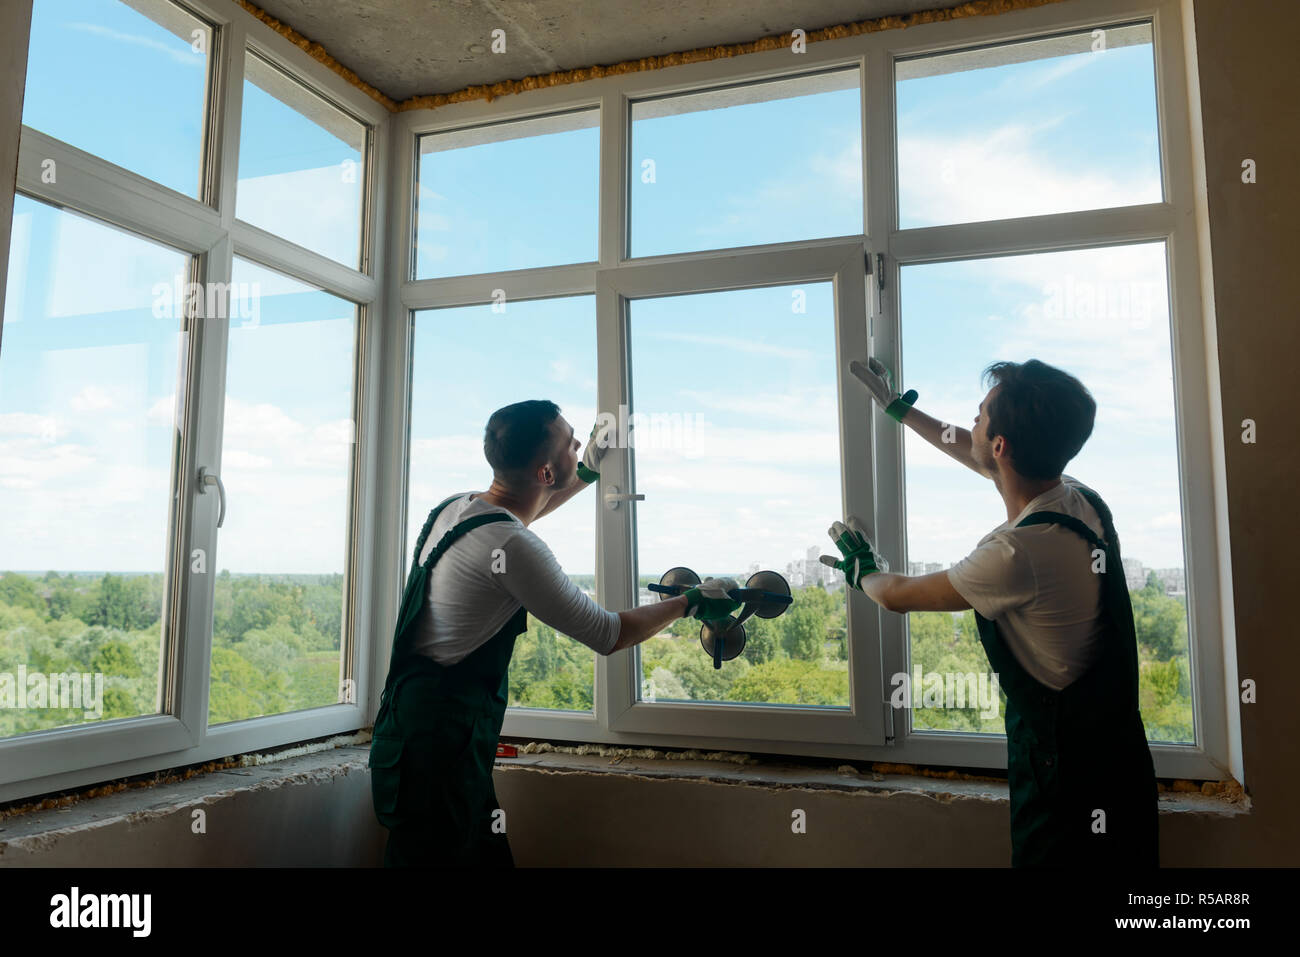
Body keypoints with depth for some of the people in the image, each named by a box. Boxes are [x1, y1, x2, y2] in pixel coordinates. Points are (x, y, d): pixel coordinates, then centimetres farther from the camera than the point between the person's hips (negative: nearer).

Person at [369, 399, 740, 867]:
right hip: (441, 751, -9)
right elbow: (609, 635, -12)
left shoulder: (454, 507, 4)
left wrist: (587, 472, 36)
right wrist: (691, 603, 3)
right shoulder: (515, 548, -23)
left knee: (487, 855, 15)